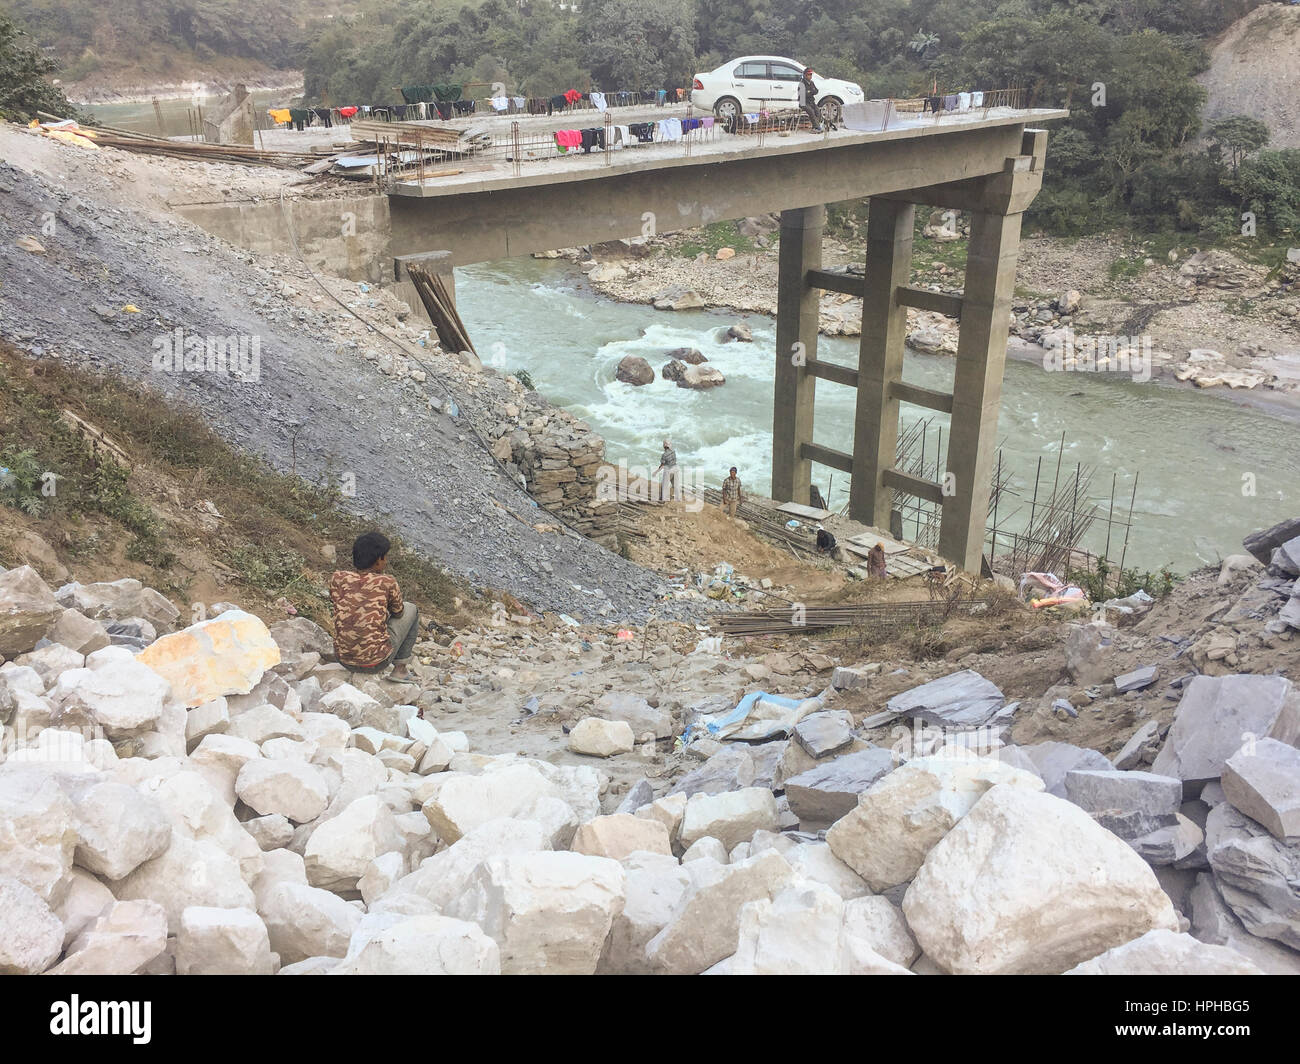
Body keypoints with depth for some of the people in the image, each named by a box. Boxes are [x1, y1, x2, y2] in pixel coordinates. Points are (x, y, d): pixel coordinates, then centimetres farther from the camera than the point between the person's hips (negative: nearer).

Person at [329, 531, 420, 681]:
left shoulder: (338, 578, -4)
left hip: (344, 660, 4)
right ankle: (400, 668, 19)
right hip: (377, 662, -4)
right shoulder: (387, 582, -12)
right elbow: (398, 612, 8)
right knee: (411, 609, 19)